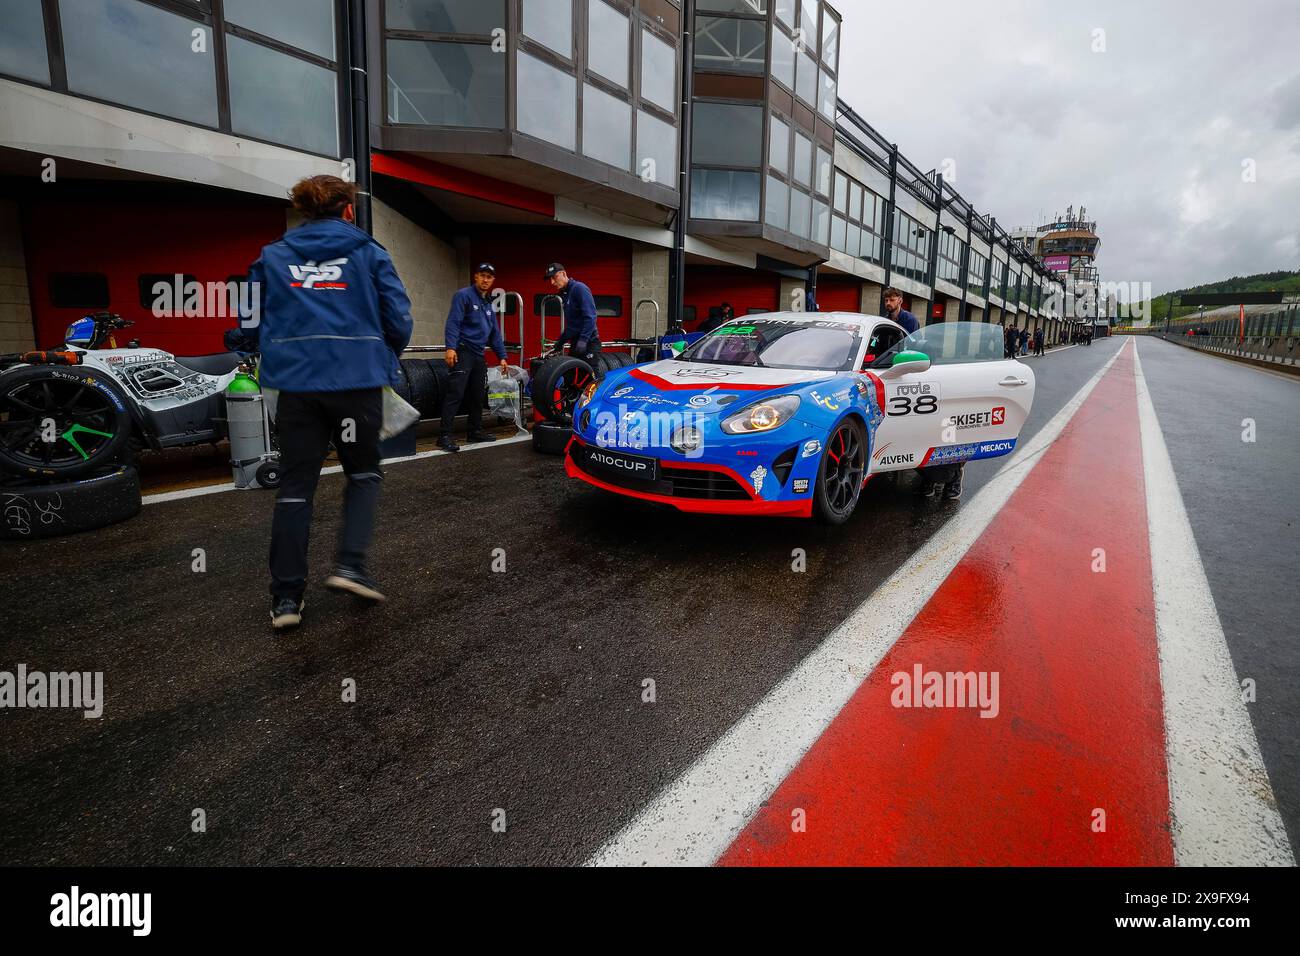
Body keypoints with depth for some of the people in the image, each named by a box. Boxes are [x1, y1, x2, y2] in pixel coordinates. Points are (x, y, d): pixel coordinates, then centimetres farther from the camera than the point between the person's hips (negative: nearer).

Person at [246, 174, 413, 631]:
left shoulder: (271, 257, 10)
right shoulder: (369, 253, 3)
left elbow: (252, 325, 9)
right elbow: (398, 320, -2)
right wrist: (385, 357, 18)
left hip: (296, 384, 2)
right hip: (358, 380, -2)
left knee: (295, 486, 7)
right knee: (363, 473, 16)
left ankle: (286, 597, 7)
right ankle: (350, 563, 0)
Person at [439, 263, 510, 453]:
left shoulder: (488, 304, 20)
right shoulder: (464, 295, -4)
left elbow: (495, 332, 24)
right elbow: (453, 322, -14)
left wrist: (502, 356, 20)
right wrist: (450, 347, -24)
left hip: (479, 355, 8)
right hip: (462, 352, -8)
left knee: (477, 396, 12)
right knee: (455, 393, -13)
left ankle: (476, 431, 22)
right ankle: (445, 436, -14)